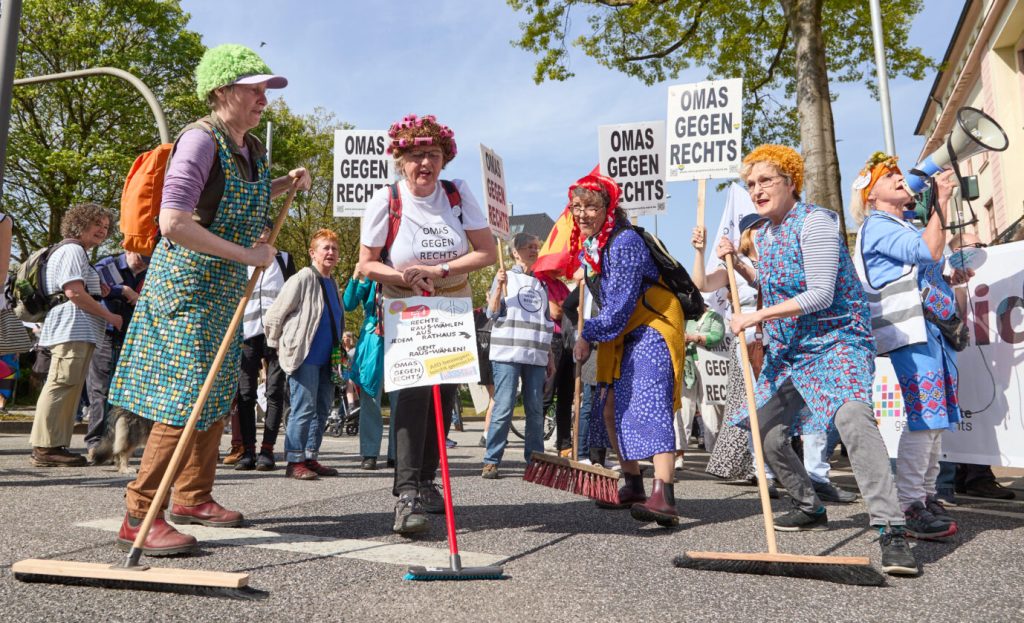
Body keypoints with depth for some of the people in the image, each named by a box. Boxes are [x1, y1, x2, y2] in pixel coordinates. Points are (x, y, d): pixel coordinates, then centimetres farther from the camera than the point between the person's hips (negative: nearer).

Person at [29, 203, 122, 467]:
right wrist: (109, 316, -10)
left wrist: (97, 290, 17)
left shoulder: (78, 252, 28)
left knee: (69, 389, 8)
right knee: (61, 385, -13)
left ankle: (55, 446, 9)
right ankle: (45, 447, -13)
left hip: (79, 332, 11)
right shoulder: (72, 250, -5)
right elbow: (74, 292, -15)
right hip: (71, 330, -11)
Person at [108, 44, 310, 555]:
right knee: (186, 398, -11)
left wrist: (286, 183, 11)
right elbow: (173, 223, -27)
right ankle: (139, 517, -1)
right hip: (186, 286, -9)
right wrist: (247, 254, -23)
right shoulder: (200, 140, -18)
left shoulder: (253, 149, 8)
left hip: (224, 290, 9)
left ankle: (192, 497, 29)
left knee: (218, 395, 14)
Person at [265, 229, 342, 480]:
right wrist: (279, 347, 0)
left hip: (325, 359, 8)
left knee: (322, 409, 11)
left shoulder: (333, 283, 15)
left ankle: (310, 458, 21)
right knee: (304, 409, -7)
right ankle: (294, 462, 1)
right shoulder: (303, 278, -8)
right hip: (304, 356, -8)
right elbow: (273, 315, -8)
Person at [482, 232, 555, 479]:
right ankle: (491, 461, -2)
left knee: (536, 410, 5)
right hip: (507, 353, -5)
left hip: (536, 356, 5)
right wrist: (499, 287, -17)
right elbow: (492, 312, -2)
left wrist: (550, 354, 18)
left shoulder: (541, 283, 21)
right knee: (503, 408, -8)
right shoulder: (505, 277, 7)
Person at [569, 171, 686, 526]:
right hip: (622, 334, 10)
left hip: (652, 328, -10)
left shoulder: (625, 242, -21)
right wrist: (589, 336, 10)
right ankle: (633, 485, 26)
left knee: (649, 405, -24)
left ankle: (664, 498, -32)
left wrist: (588, 336, -16)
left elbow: (620, 305, -25)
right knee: (612, 406, 11)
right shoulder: (585, 246, 6)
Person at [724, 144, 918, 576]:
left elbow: (820, 295, -22)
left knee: (851, 415, -33)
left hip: (836, 338, -9)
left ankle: (891, 529, -29)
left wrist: (758, 316, -19)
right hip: (789, 348, 9)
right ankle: (810, 508, 30)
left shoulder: (814, 222, -14)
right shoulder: (763, 236, 11)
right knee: (766, 430, 10)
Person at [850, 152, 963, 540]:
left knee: (936, 419, 9)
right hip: (909, 332, -10)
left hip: (933, 328, 10)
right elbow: (929, 252, -18)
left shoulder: (906, 227, 25)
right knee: (924, 417, -15)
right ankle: (908, 506, -11)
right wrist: (941, 200, -14)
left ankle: (926, 495, 18)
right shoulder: (877, 226, -4)